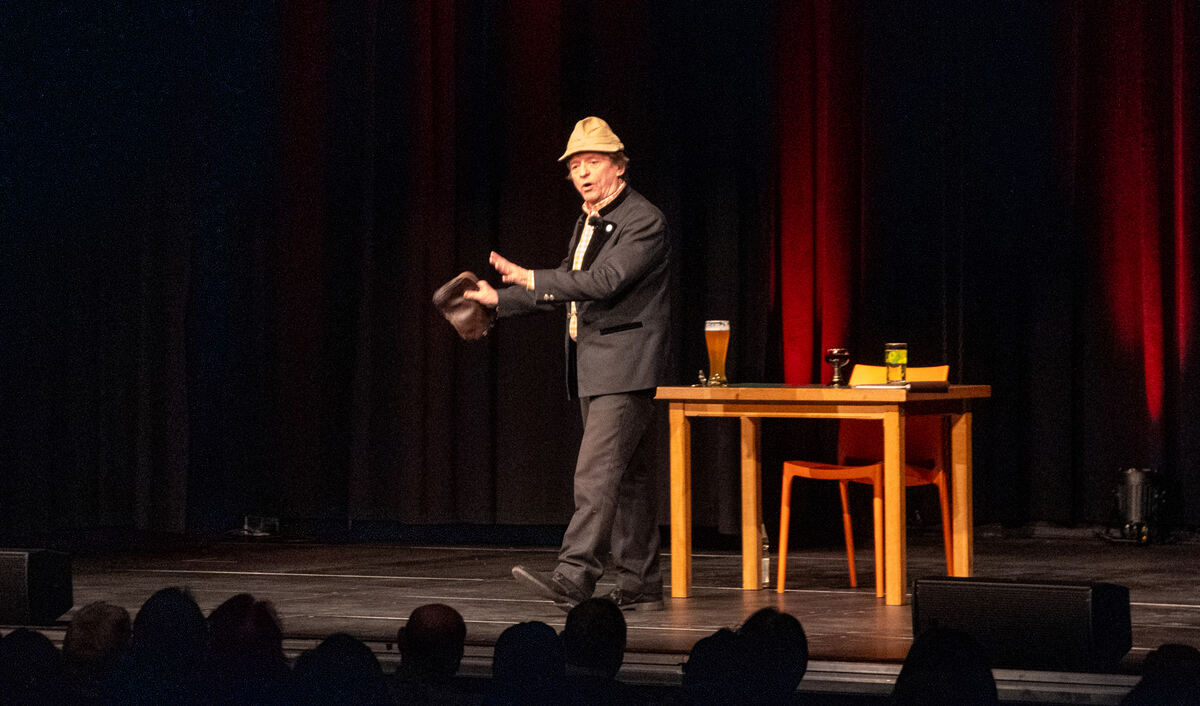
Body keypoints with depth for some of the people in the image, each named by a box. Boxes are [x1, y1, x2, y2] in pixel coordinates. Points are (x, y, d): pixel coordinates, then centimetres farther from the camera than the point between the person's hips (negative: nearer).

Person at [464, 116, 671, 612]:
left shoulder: (643, 222, -13)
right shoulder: (588, 222, 17)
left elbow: (603, 282, -24)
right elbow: (566, 287, 25)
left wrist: (531, 278, -21)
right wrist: (499, 300, 20)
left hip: (624, 367, -9)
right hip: (592, 369, 9)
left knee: (596, 473, -16)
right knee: (628, 479, 11)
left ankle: (572, 580, -21)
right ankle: (640, 586, 15)